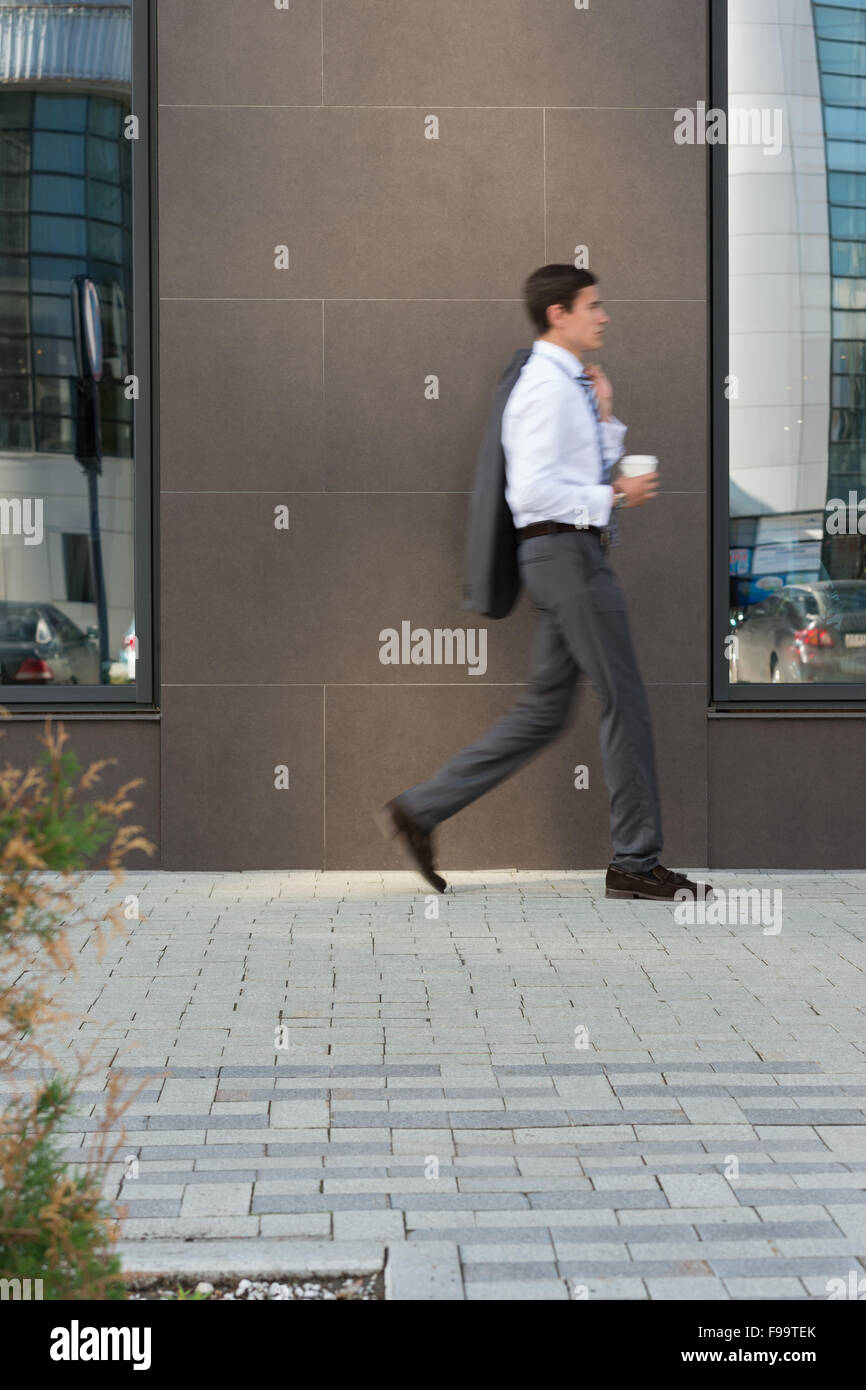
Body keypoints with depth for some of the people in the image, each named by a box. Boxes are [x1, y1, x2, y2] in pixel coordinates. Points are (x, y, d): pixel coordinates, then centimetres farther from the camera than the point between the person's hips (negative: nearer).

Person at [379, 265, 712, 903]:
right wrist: (614, 498, -15)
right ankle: (637, 864, 4)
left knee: (544, 710, 11)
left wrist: (604, 417, 12)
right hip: (566, 549, -10)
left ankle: (421, 809, 11)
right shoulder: (547, 384, -12)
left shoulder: (567, 383, 19)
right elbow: (531, 490, -21)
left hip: (566, 551, 10)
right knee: (626, 703, -4)